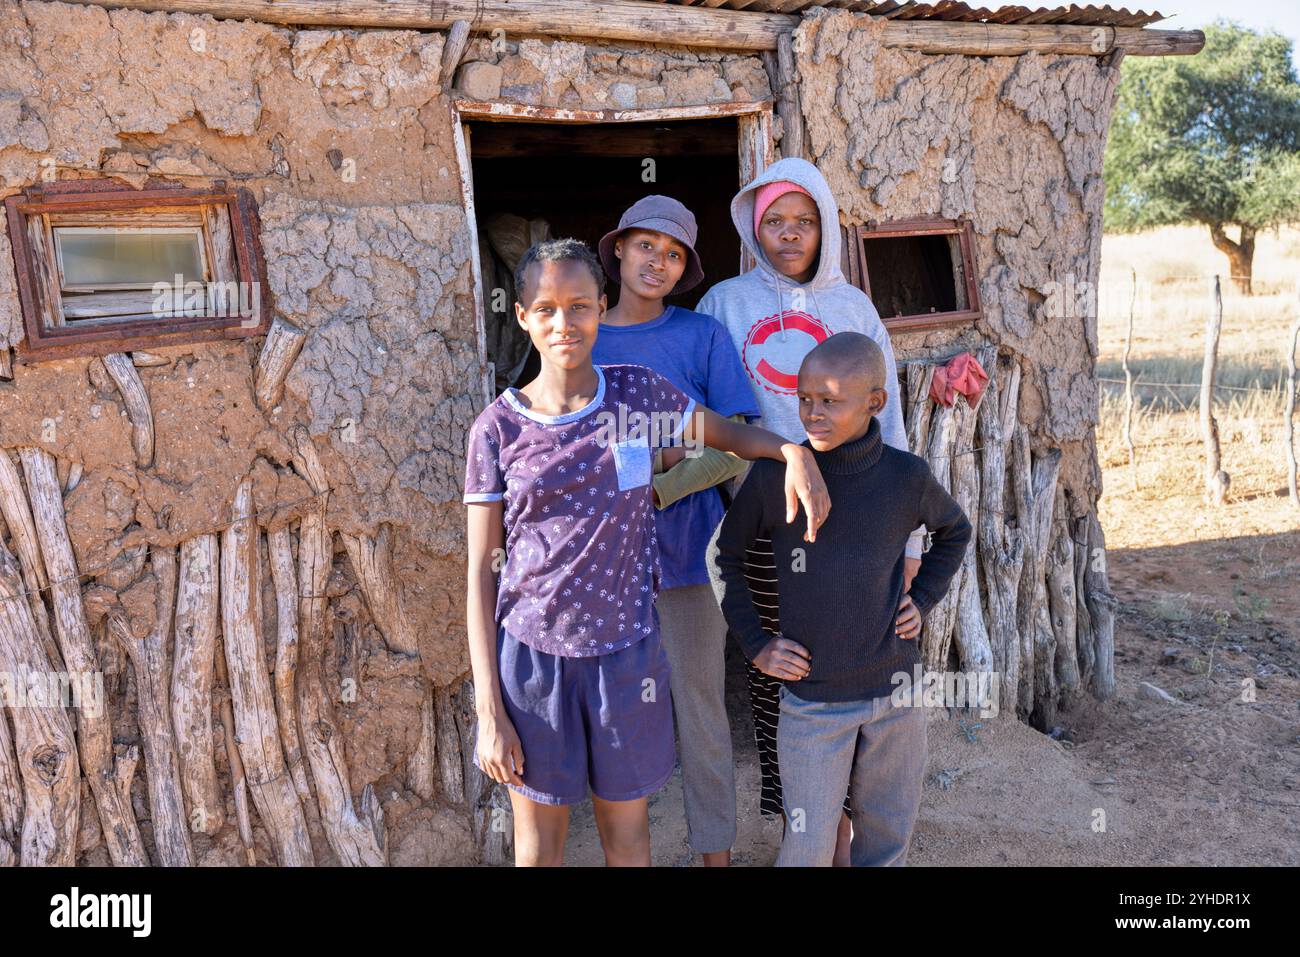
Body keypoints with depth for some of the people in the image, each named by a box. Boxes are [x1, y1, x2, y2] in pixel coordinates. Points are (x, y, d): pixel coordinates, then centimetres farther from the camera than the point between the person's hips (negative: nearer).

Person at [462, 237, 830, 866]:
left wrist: (792, 449, -11)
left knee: (626, 825, 17)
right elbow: (481, 571, -4)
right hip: (531, 651, -1)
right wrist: (489, 710, -6)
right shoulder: (497, 429, -7)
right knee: (538, 837, 15)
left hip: (623, 649, 1)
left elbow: (731, 434, 12)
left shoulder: (640, 395, -3)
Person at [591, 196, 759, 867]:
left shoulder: (703, 336, -4)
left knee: (699, 705, 8)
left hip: (684, 548, -2)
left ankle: (716, 849, 27)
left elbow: (735, 450, -9)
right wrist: (665, 453, -14)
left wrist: (652, 492, -19)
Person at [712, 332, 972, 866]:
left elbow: (955, 531, 15)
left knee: (888, 834, 17)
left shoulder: (907, 476, -7)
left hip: (895, 691, 2)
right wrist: (755, 643, -1)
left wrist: (922, 600, 4)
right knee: (809, 847, 4)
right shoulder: (773, 477, -12)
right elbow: (725, 554, 4)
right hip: (810, 700, -2)